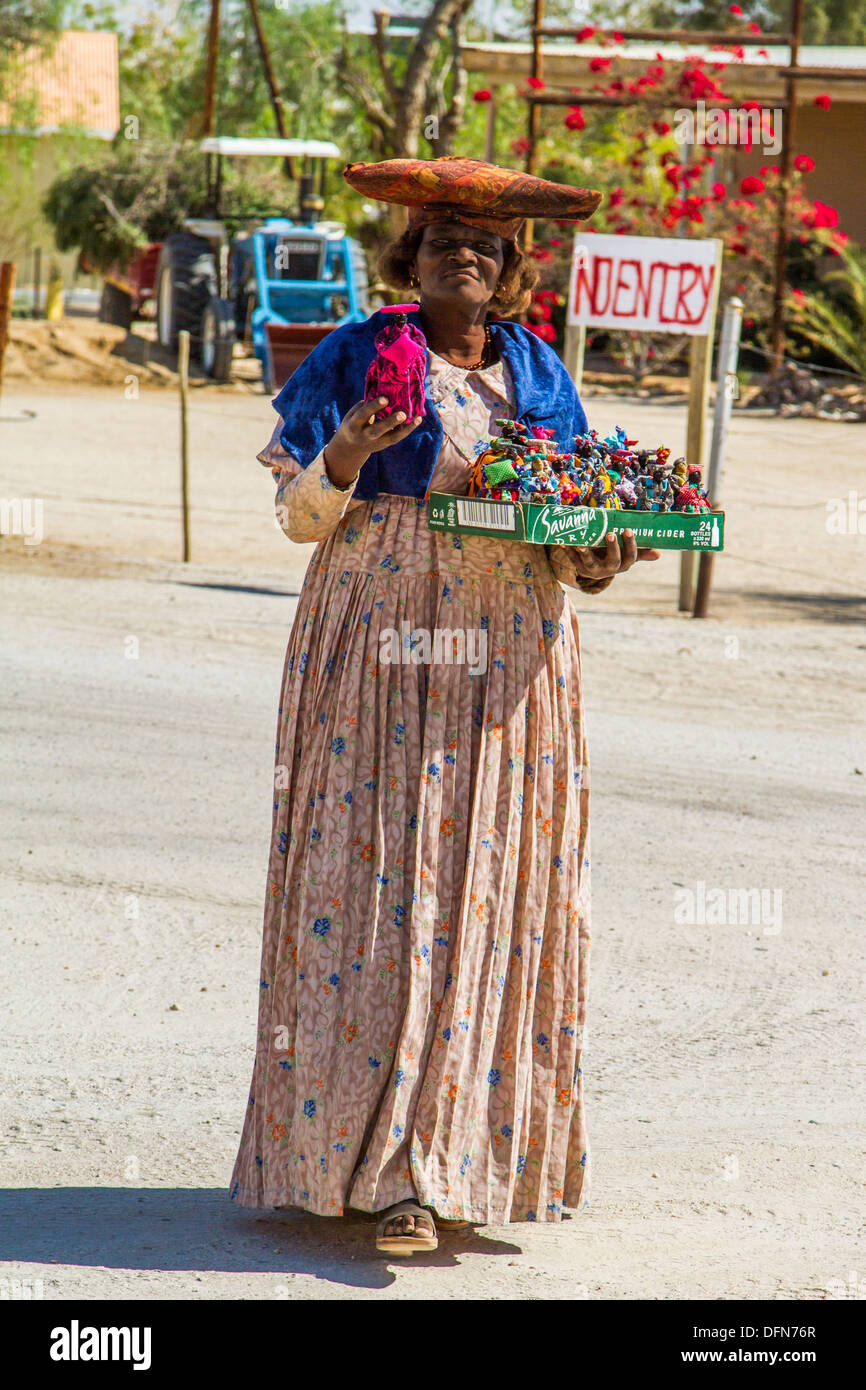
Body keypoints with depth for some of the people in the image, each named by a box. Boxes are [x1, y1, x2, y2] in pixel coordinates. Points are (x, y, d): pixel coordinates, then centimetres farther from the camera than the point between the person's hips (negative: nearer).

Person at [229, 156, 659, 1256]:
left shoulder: (540, 373, 14)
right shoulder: (359, 356, 3)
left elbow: (569, 538, 16)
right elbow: (301, 515, 0)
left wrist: (607, 546, -5)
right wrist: (346, 453, -19)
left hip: (509, 667, 4)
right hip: (385, 654, -4)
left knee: (496, 900, 1)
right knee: (380, 892, -8)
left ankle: (473, 1149, 10)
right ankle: (390, 1171, -6)